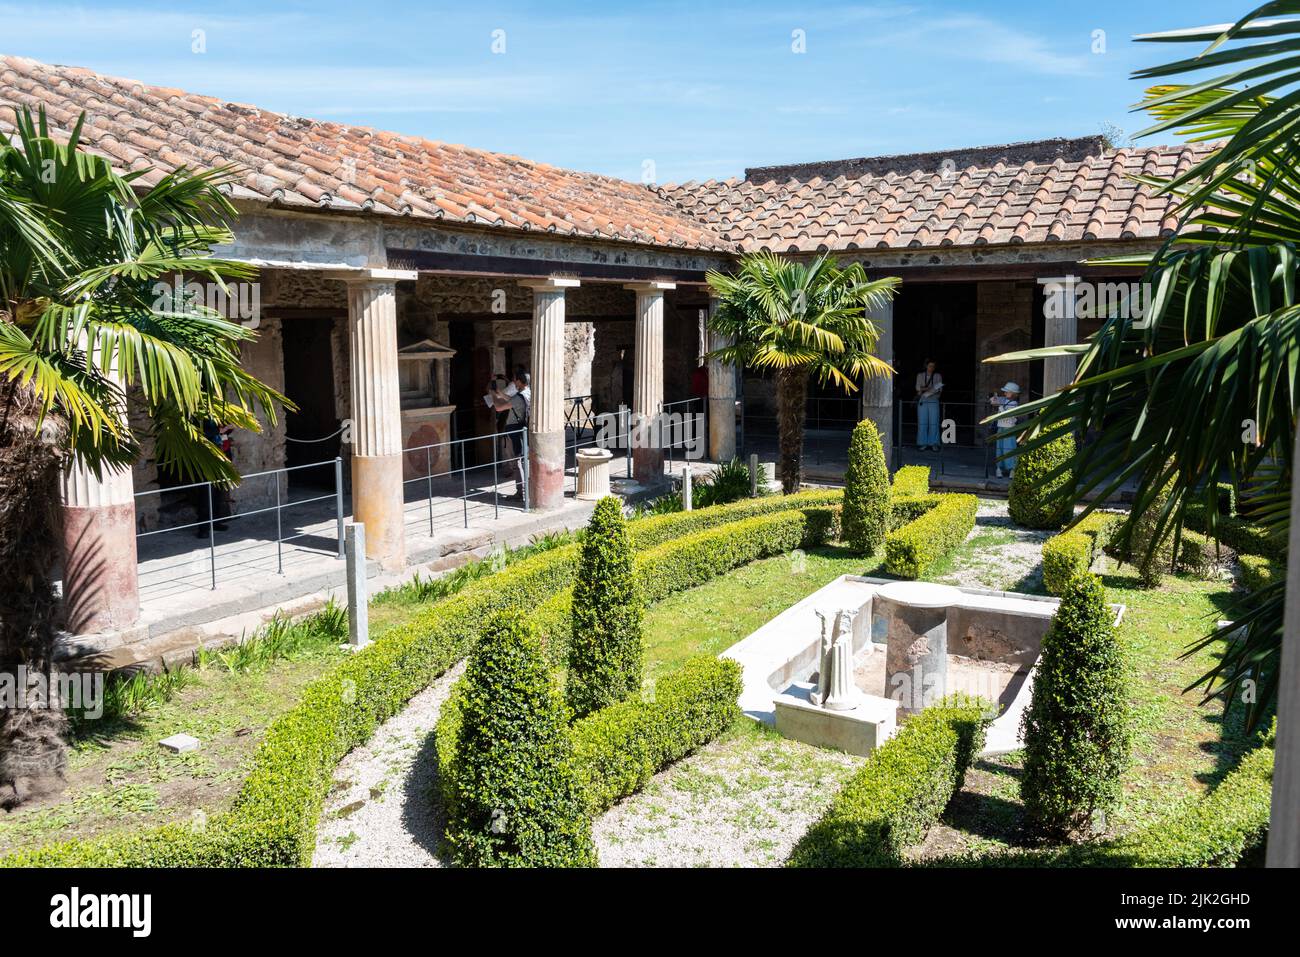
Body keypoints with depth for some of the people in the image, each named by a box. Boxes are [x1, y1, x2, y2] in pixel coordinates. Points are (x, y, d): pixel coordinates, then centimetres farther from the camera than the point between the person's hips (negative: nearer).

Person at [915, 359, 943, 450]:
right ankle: (923, 443, 1)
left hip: (933, 401, 0)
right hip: (922, 401, 0)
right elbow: (918, 387, 0)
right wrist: (929, 388, -17)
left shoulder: (938, 376, 12)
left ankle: (934, 443, 0)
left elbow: (940, 389, 3)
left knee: (934, 423, -5)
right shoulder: (920, 375, 11)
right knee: (922, 422, -4)